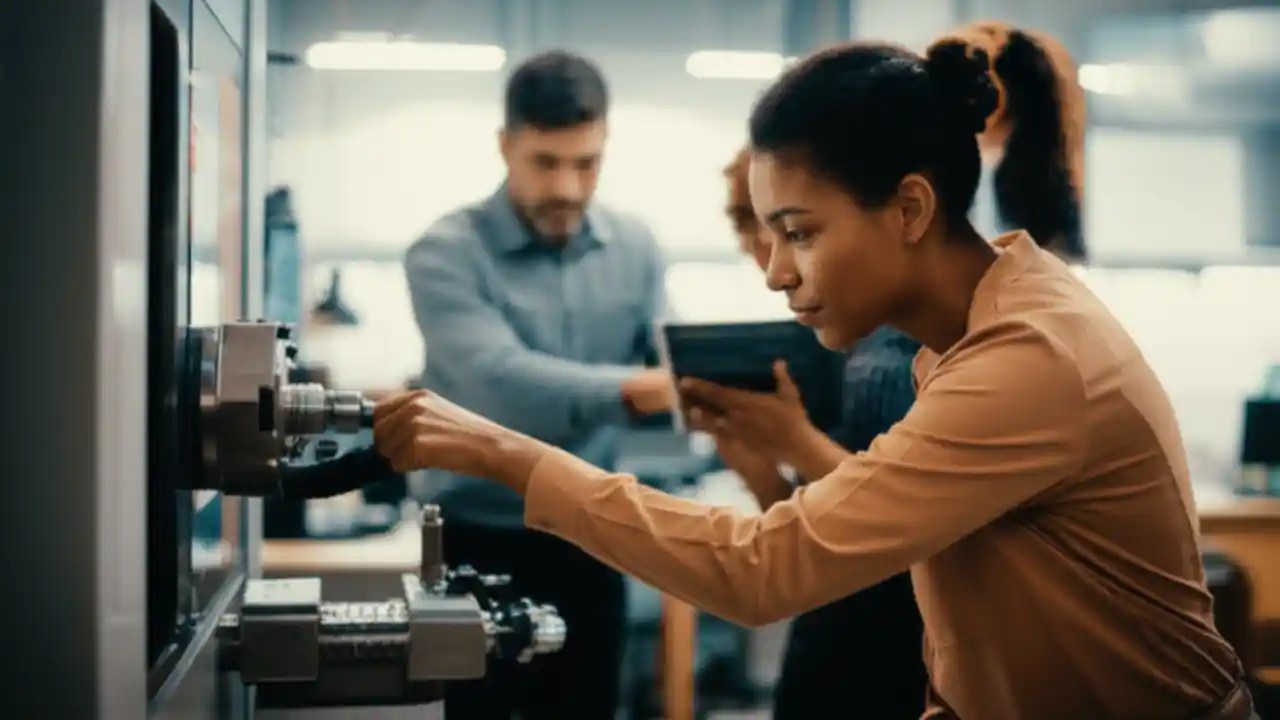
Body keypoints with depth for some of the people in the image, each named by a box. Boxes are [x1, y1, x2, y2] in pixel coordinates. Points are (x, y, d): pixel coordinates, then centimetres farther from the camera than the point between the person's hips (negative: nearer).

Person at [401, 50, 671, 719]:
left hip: (586, 544, 4)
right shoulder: (447, 254, -13)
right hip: (478, 546, -4)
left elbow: (668, 362, -5)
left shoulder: (635, 248, 3)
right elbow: (502, 379, -28)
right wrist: (625, 389, -43)